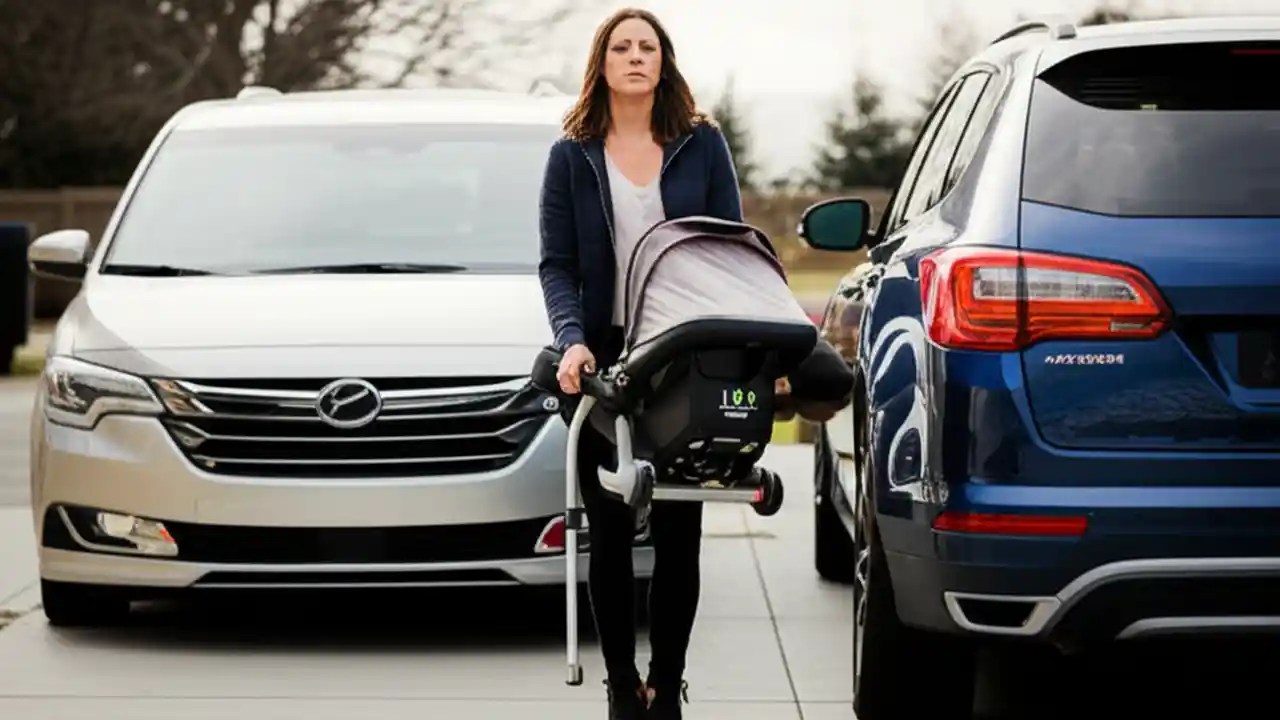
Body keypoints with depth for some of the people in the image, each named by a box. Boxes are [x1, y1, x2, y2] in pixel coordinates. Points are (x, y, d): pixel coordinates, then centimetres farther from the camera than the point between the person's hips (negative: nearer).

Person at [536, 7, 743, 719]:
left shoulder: (702, 144, 6)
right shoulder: (572, 155, 5)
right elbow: (556, 264, 1)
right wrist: (572, 341, -16)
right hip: (603, 359, 0)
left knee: (678, 529, 2)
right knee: (610, 531, 4)